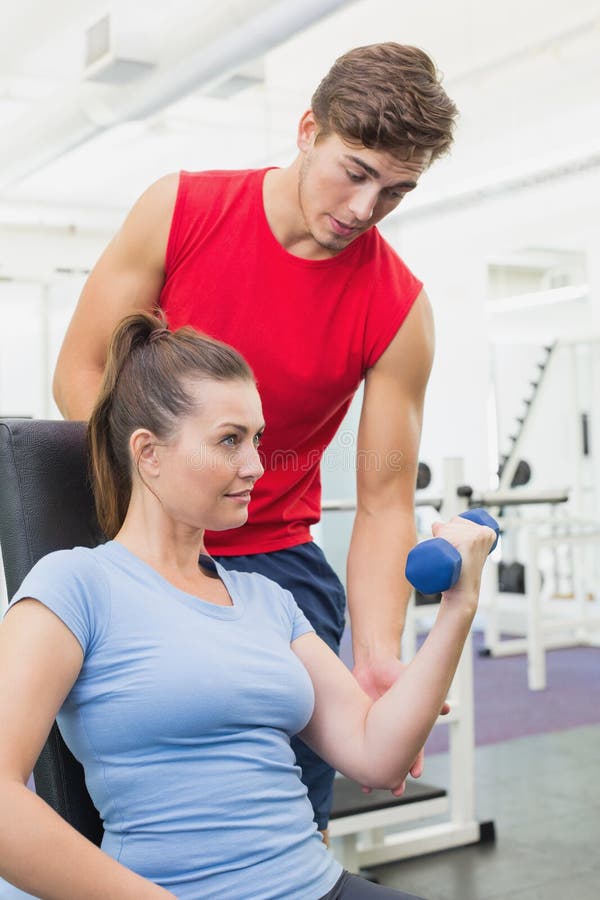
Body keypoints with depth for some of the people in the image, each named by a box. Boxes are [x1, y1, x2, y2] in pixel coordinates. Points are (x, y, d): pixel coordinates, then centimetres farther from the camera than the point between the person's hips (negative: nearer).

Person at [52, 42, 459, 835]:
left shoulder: (399, 310, -9)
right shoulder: (179, 211, -8)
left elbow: (384, 502, -8)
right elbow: (80, 374, -3)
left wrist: (376, 657, -20)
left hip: (276, 560, 1)